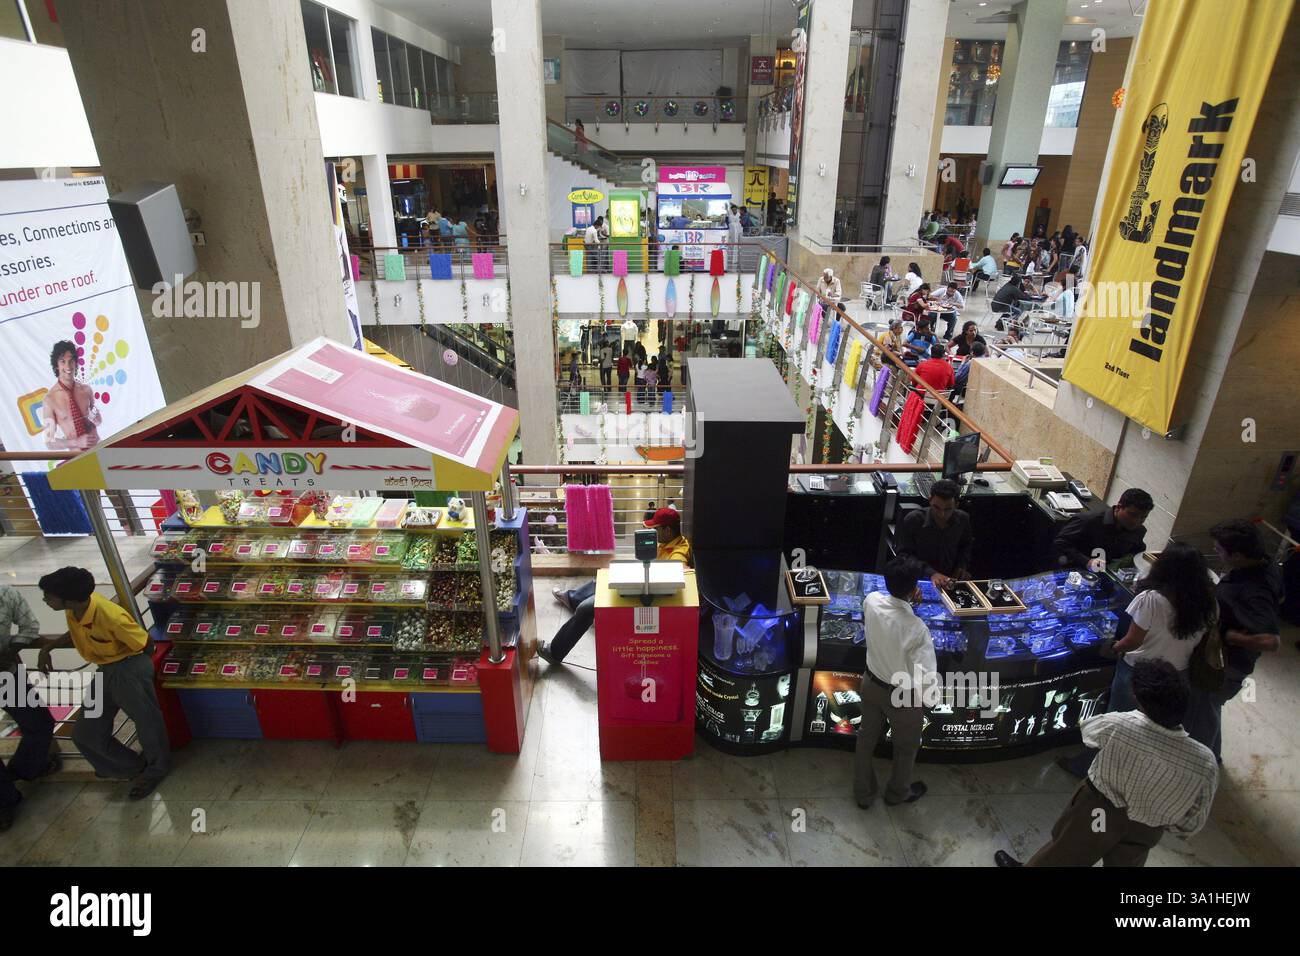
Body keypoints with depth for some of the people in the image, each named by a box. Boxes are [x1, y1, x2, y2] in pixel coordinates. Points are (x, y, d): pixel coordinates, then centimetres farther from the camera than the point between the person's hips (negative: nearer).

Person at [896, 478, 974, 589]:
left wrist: (962, 566, 3)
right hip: (918, 581, -5)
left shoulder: (963, 519, -3)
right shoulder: (912, 520, -17)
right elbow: (904, 555, -15)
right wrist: (930, 573, -27)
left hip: (951, 580, 5)